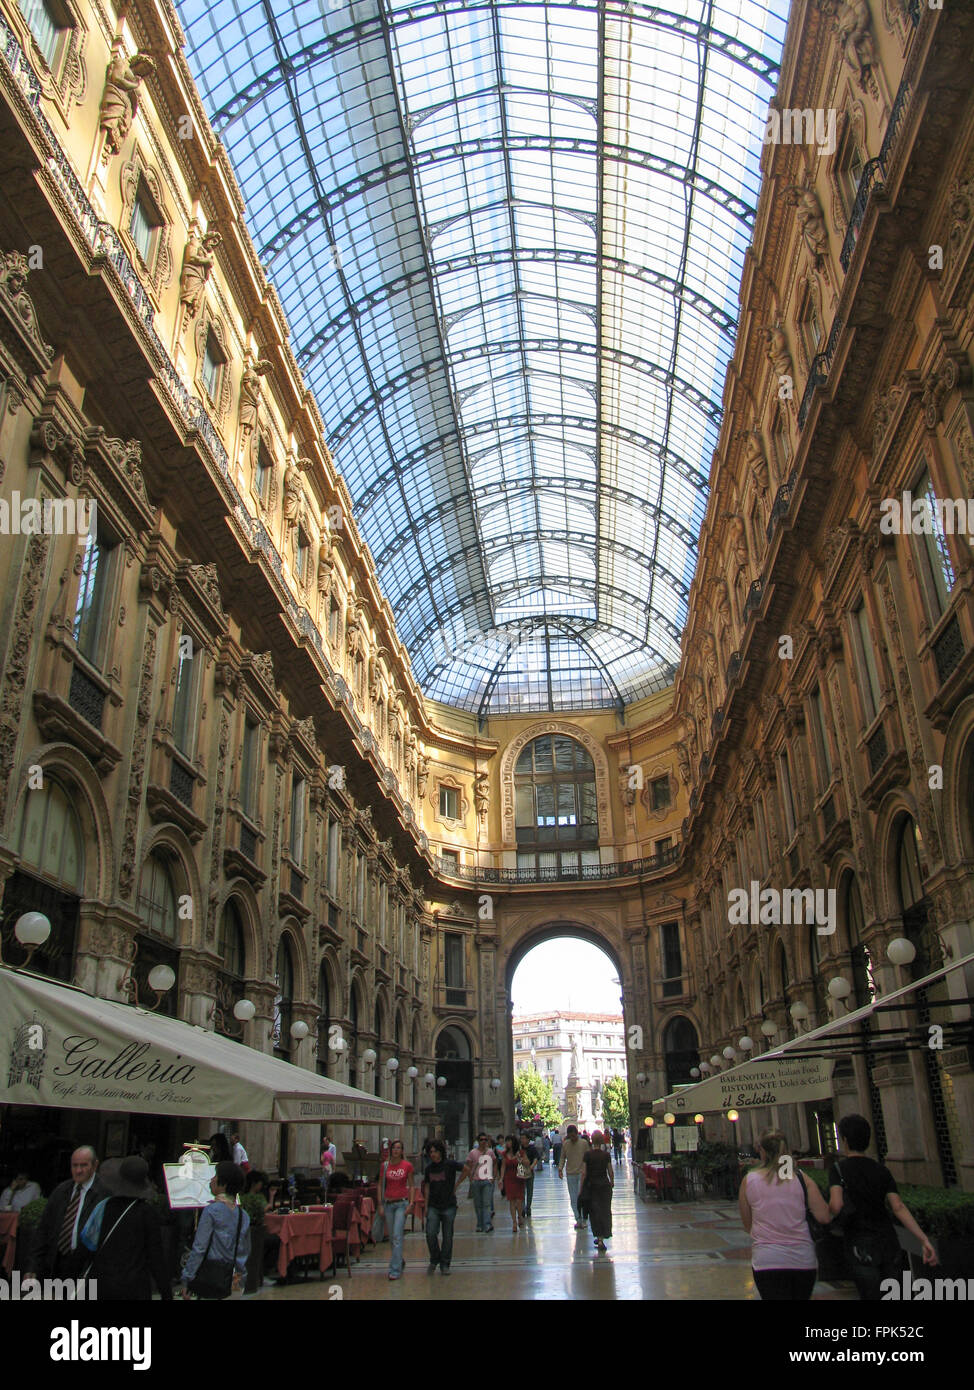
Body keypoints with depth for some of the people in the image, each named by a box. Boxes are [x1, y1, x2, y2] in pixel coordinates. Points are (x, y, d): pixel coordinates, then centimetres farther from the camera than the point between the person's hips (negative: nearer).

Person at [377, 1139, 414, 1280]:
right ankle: (400, 1261, 32)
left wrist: (411, 1203, -7)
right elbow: (380, 1185, 7)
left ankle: (395, 1270, -7)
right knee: (392, 1237, 10)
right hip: (388, 1203, 3)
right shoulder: (385, 1166, 3)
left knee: (397, 1236, -11)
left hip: (401, 1203, -3)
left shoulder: (407, 1165, -2)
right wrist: (380, 1205, 2)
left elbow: (411, 1186, 2)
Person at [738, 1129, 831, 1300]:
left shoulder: (749, 1180, -1)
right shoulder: (802, 1178, -2)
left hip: (767, 1261, -2)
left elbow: (747, 1226, 7)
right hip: (804, 1260, 2)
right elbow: (824, 1218, -5)